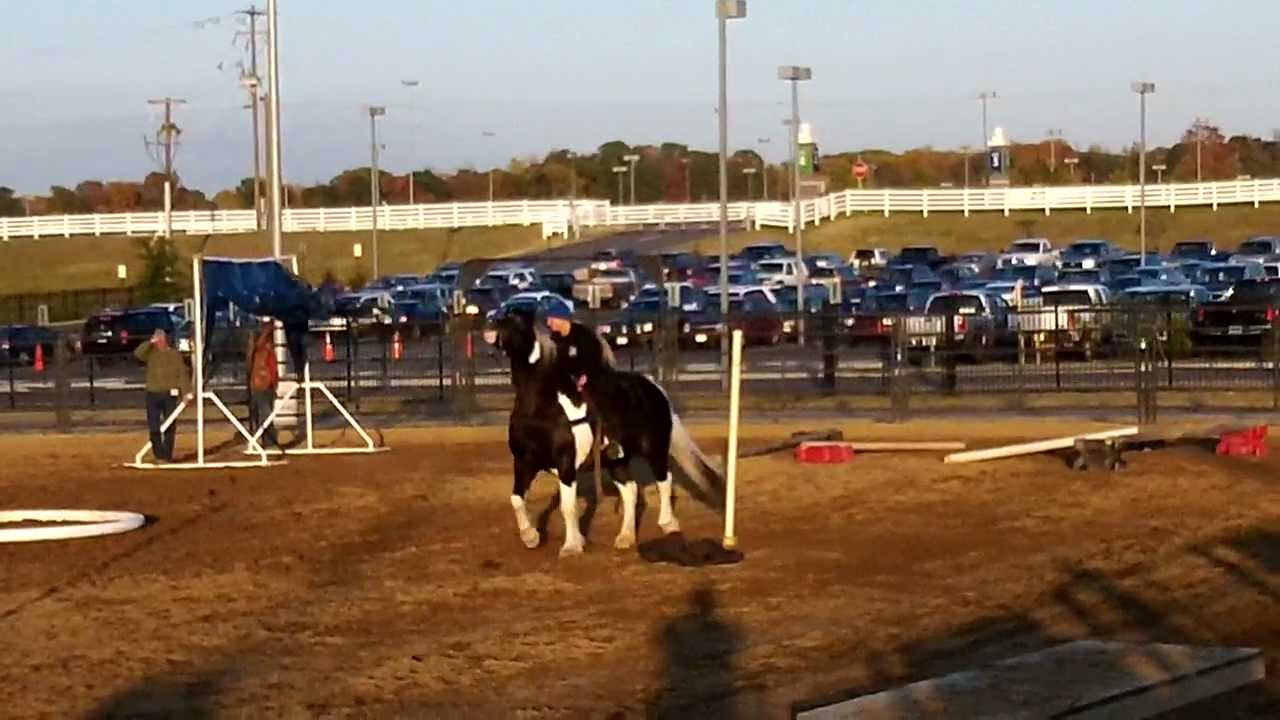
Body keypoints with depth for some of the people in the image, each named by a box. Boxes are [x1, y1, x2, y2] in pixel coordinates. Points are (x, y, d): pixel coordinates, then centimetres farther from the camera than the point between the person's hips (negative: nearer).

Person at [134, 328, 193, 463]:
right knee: (154, 427, 1)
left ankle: (167, 456, 5)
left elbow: (183, 374, -1)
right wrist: (150, 343, -15)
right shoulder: (151, 353, 8)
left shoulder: (175, 355, 3)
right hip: (153, 394, 2)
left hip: (170, 394, -2)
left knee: (169, 428, 1)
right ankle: (158, 455, 10)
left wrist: (186, 392, -9)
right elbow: (138, 353, -11)